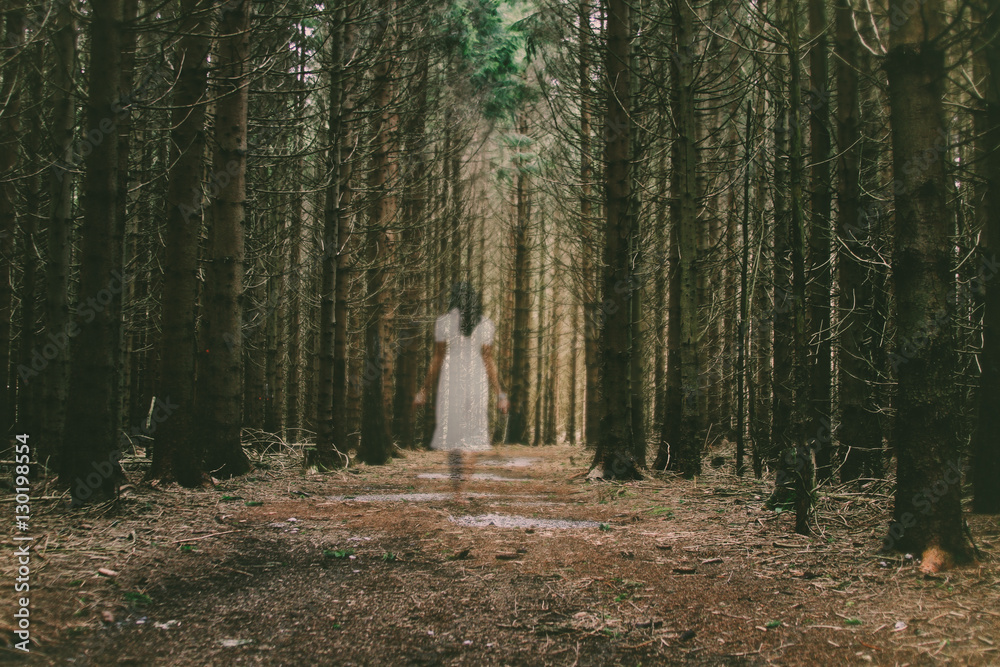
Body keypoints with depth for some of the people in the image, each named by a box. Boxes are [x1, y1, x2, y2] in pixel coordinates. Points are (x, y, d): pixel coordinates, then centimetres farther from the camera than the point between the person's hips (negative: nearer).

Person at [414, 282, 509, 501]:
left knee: (452, 428, 7)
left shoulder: (443, 322, -2)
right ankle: (473, 452, -20)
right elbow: (489, 361, -2)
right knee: (475, 423, 16)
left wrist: (425, 390, 8)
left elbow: (437, 360, -1)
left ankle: (458, 490, 1)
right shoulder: (485, 324, 1)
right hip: (477, 378, 1)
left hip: (450, 378, -1)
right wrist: (499, 393, 3)